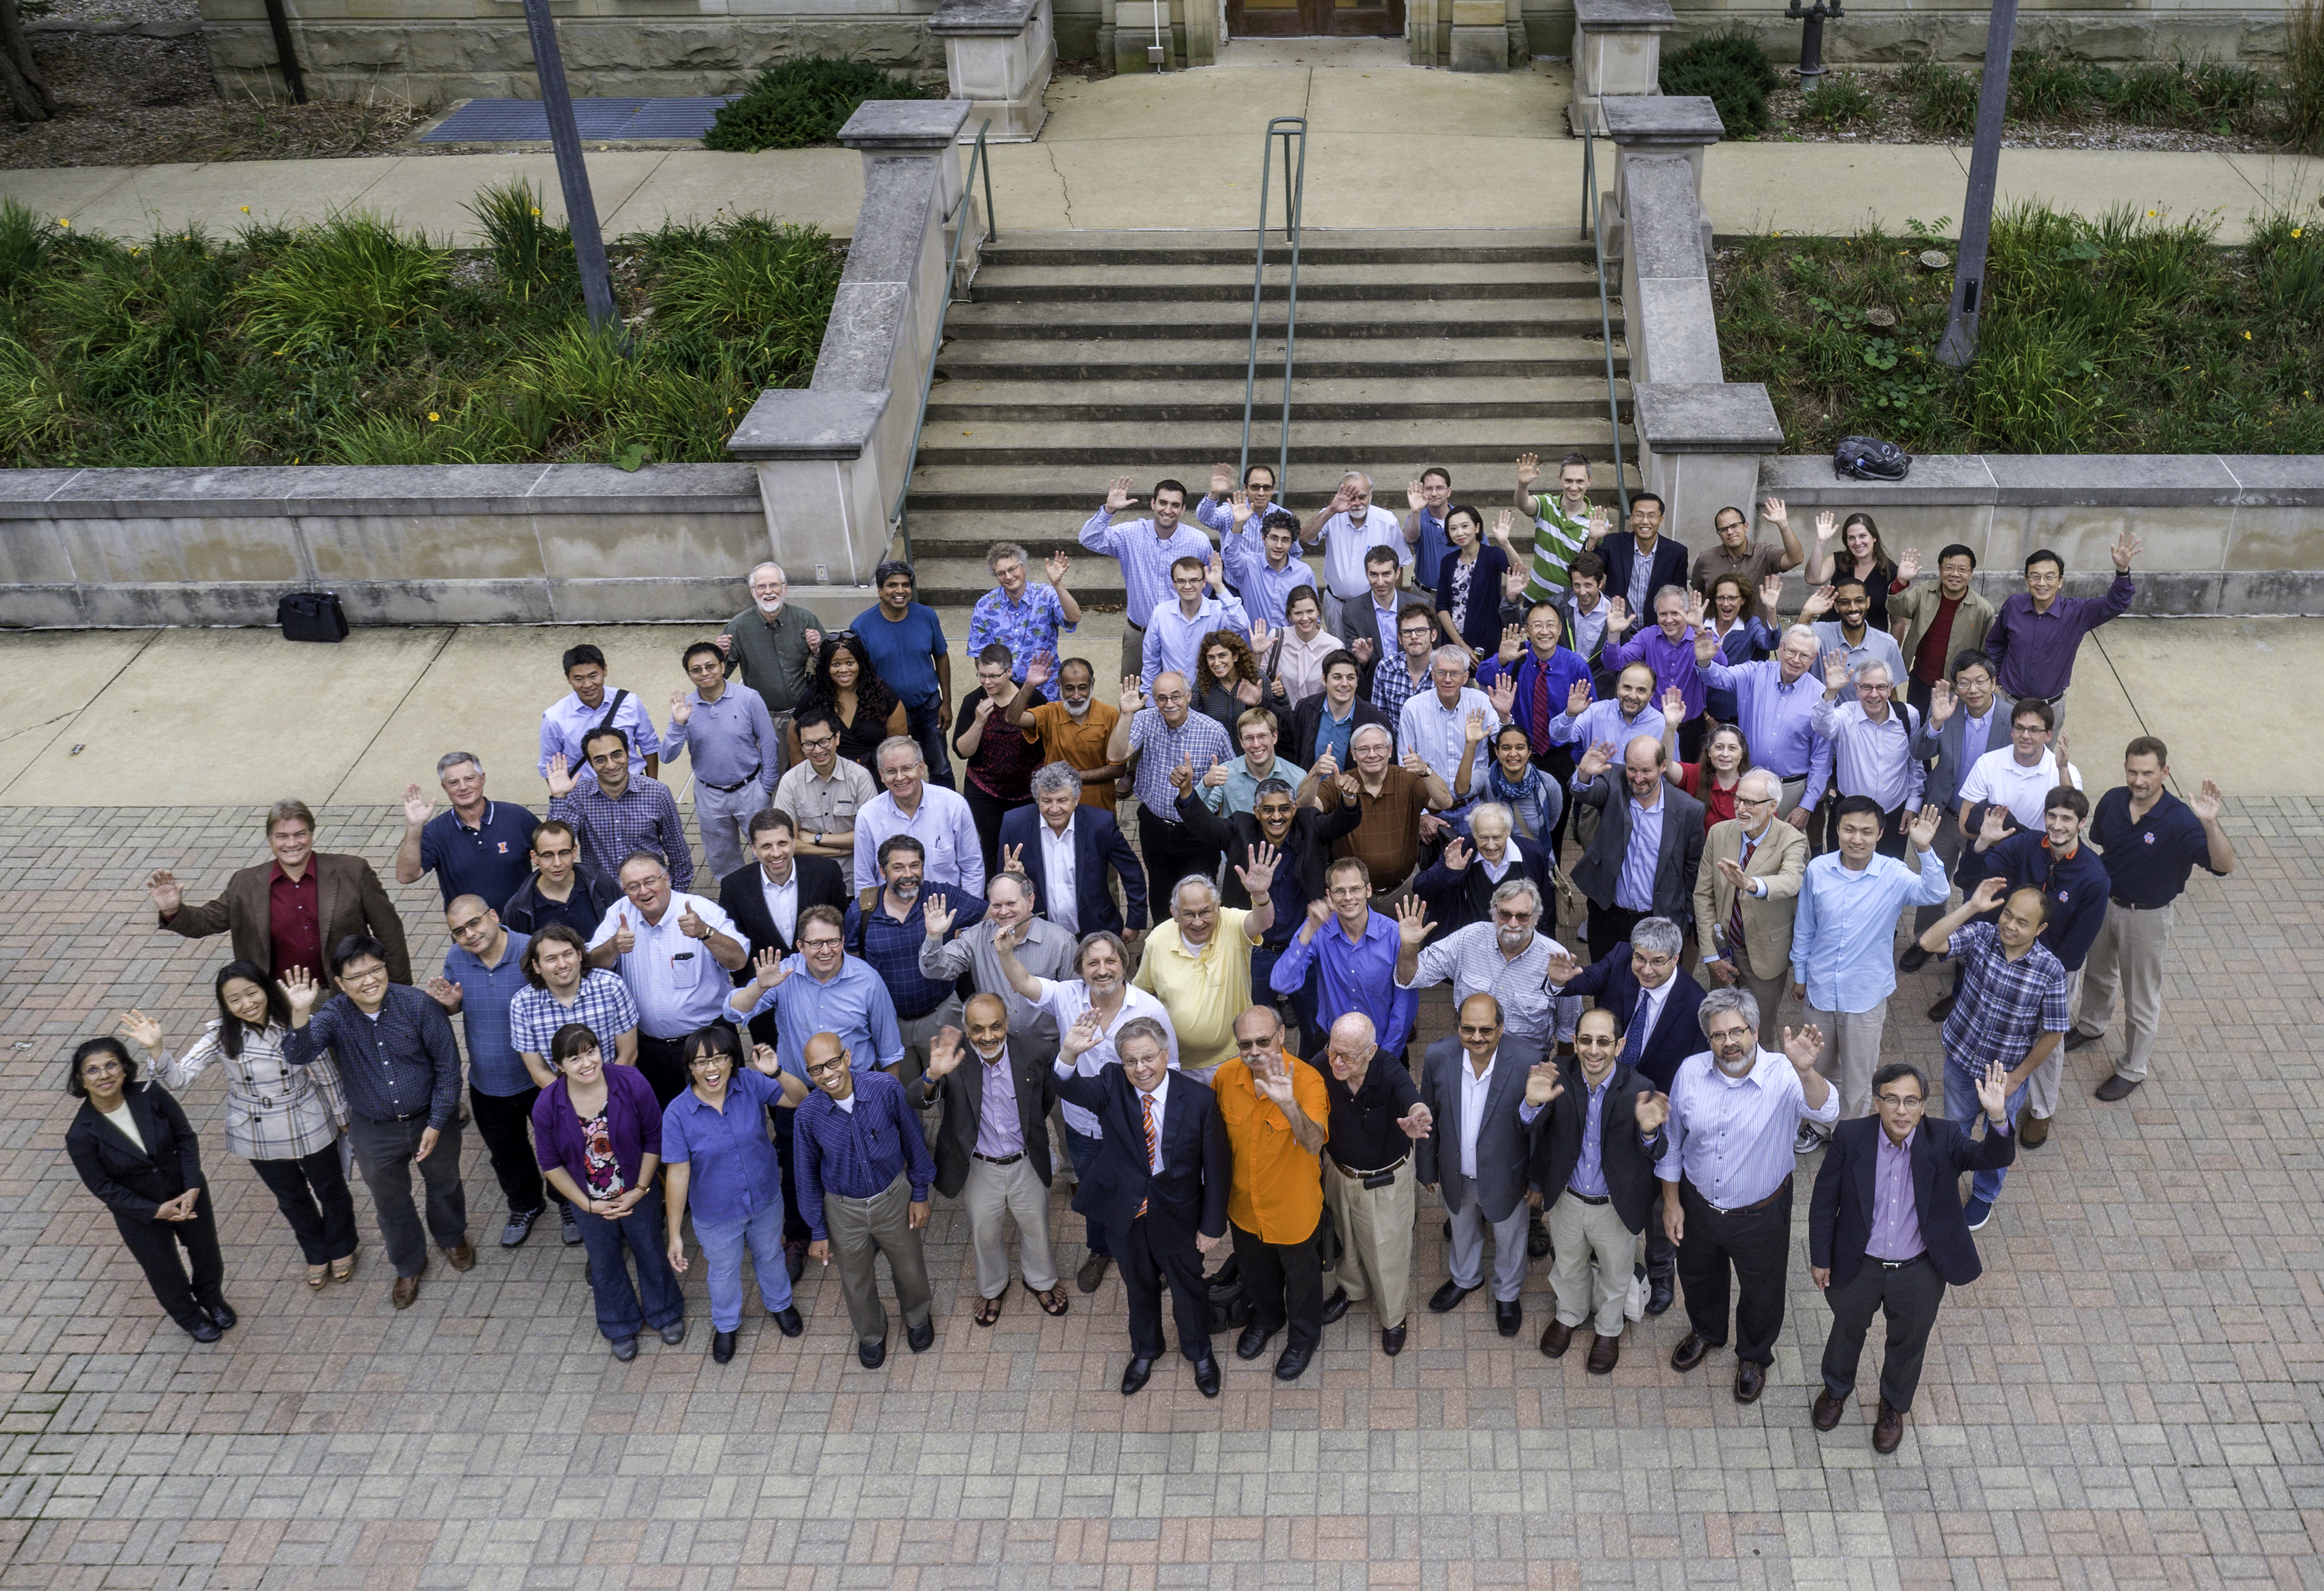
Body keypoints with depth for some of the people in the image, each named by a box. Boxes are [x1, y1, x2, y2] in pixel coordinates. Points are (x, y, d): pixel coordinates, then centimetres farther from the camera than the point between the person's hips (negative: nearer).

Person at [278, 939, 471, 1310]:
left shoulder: (419, 1006, -22)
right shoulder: (334, 1017, -17)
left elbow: (447, 1066, -15)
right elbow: (299, 1055, -33)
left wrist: (436, 1125, -14)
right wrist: (301, 1014, -51)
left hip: (430, 1119, -1)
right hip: (374, 1132, 1)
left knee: (444, 1184, 24)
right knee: (391, 1203, 20)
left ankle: (452, 1238, 56)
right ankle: (409, 1266, 47)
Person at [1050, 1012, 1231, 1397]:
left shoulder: (1199, 1100, -22)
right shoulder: (1111, 1087, -18)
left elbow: (1216, 1166, -14)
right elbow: (1071, 1090, -38)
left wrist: (1213, 1225, -9)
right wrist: (1069, 1056, -59)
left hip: (1178, 1216, -1)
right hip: (1126, 1215, 2)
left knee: (1189, 1287, 23)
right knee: (1139, 1286, 26)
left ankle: (1199, 1353, 52)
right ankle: (1145, 1351, 55)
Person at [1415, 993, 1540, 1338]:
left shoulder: (1528, 1060, -30)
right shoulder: (1438, 1056, -22)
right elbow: (1428, 1115, -6)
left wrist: (1538, 1180, -8)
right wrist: (1427, 1168, 4)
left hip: (1505, 1176, -2)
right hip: (1456, 1174, 2)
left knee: (1509, 1237, 25)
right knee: (1462, 1228, 31)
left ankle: (1508, 1293, 55)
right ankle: (1466, 1277, 62)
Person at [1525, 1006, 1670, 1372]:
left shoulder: (1639, 1090, -28)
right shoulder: (1560, 1077, -22)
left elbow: (1656, 1154, -30)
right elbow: (1532, 1125, -29)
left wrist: (1649, 1130, -54)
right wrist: (1532, 1104, -53)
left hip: (1617, 1205, -1)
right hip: (1568, 1200, 2)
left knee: (1614, 1273, 27)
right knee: (1569, 1265, 29)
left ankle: (1608, 1329, 57)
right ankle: (1568, 1315, 60)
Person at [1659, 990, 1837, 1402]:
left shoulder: (1783, 1077, -27)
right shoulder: (1691, 1072, -17)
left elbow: (1825, 1111, -47)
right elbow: (1672, 1140, -3)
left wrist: (1806, 1071, -67)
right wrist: (1672, 1202, 1)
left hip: (1760, 1214, -2)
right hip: (1698, 1204, 3)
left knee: (1761, 1291, 22)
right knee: (1698, 1275, 29)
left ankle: (1754, 1356, 54)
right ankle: (1706, 1332, 61)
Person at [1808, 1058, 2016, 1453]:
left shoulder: (1943, 1140, -20)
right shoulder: (1850, 1137, -20)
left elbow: (1995, 1157, -35)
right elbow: (1824, 1201, -10)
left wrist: (1996, 1118, -55)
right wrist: (1820, 1257, -4)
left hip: (1919, 1273, 0)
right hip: (1858, 1267, 0)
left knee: (1908, 1342, 25)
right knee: (1847, 1330, 27)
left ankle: (1894, 1406, 54)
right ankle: (1837, 1389, 57)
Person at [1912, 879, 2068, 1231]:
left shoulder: (2050, 971, -24)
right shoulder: (1980, 937, -20)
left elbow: (2053, 1032, -14)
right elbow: (1929, 943, -34)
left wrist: (2018, 1076, -10)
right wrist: (1971, 907, -38)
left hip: (2007, 1072, -1)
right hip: (1961, 1057, 1)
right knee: (1955, 1126, 26)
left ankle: (1983, 1196, 51)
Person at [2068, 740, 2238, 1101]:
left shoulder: (2179, 821, -29)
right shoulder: (2112, 801, -14)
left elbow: (2223, 866, -38)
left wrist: (2210, 824, -51)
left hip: (2148, 915, -5)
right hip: (2105, 904, 5)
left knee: (2141, 1000, 11)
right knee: (2097, 972, 30)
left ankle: (2132, 1070, 31)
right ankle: (2091, 1026, 58)